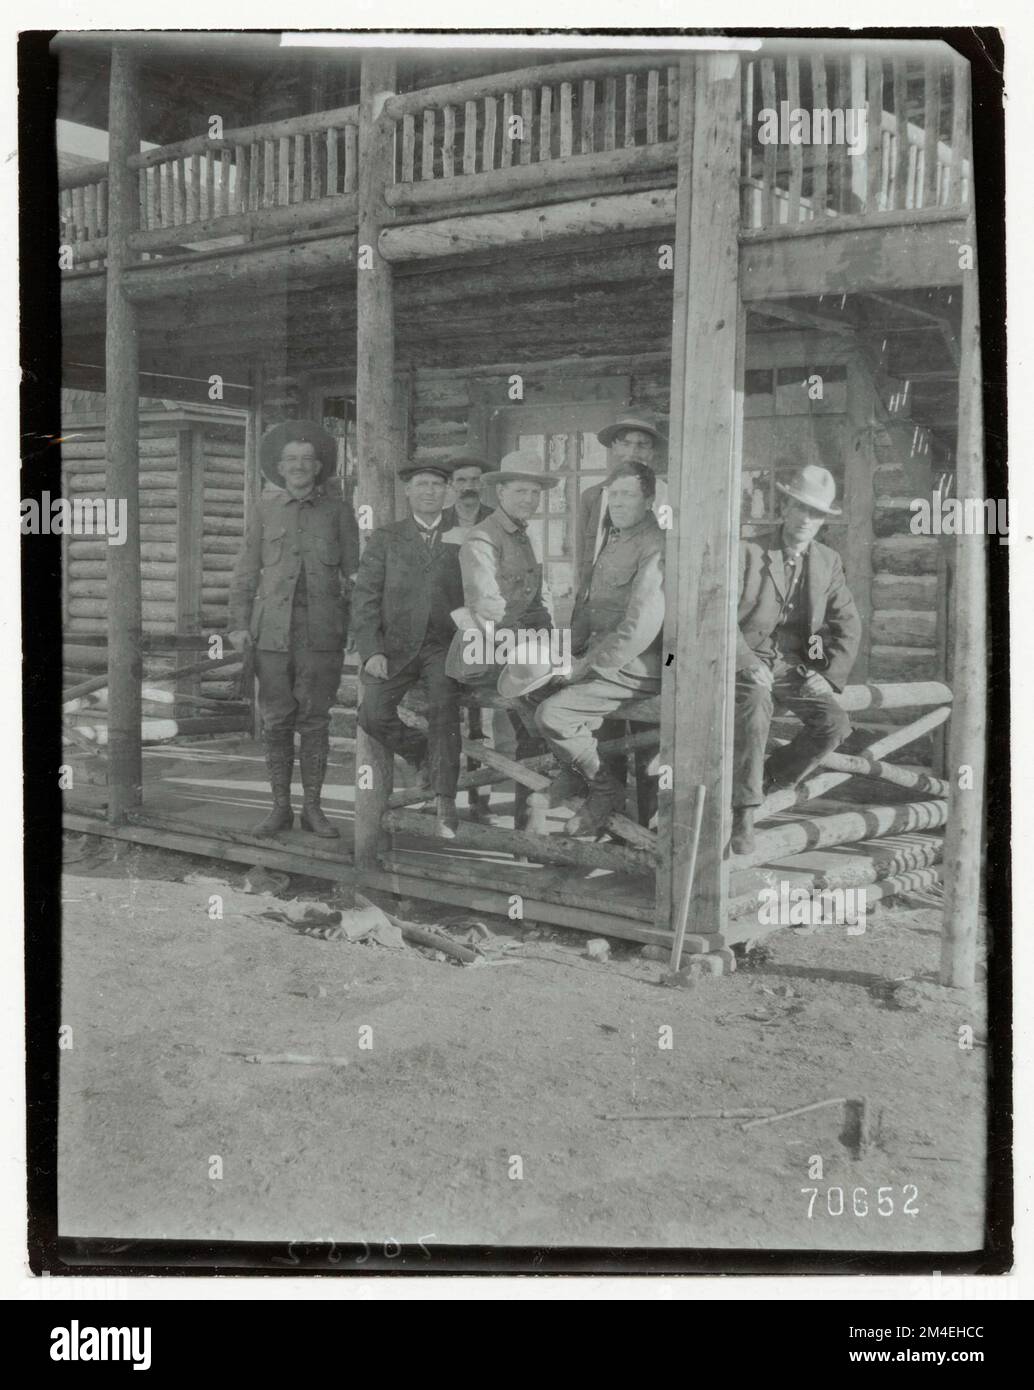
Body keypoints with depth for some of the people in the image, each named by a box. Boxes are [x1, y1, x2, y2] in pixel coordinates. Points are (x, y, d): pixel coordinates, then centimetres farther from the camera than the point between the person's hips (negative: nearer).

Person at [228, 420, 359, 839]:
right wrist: (239, 624, 1)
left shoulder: (338, 511, 7)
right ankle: (280, 807, 12)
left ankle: (312, 808, 11)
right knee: (276, 721, 3)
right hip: (273, 629, 1)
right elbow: (245, 571, 10)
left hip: (321, 631, -1)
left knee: (315, 719, 2)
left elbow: (353, 572, 5)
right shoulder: (266, 509, 9)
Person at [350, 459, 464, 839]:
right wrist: (371, 651, -8)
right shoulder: (385, 538, 11)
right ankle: (422, 754, 12)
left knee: (444, 711, -22)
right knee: (373, 714, -17)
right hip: (397, 645, 1)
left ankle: (445, 803, -20)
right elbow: (364, 597, 4)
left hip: (445, 644, -1)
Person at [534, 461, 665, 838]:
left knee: (551, 714, -19)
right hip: (600, 654, 10)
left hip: (634, 669, -10)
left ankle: (605, 790, 2)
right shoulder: (613, 538, 13)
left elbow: (639, 629, -24)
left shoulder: (654, 548, -18)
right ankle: (572, 775, 23)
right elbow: (587, 598, 20)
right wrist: (572, 654, 8)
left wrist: (585, 667, -17)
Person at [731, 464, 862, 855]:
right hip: (748, 661, -4)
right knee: (754, 716, -35)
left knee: (835, 724, -20)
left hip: (796, 666, 4)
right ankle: (743, 814, -24)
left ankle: (766, 780, 2)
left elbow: (848, 625, 11)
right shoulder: (748, 553, -3)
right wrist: (748, 662, -20)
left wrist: (828, 675, -3)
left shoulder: (828, 563, 10)